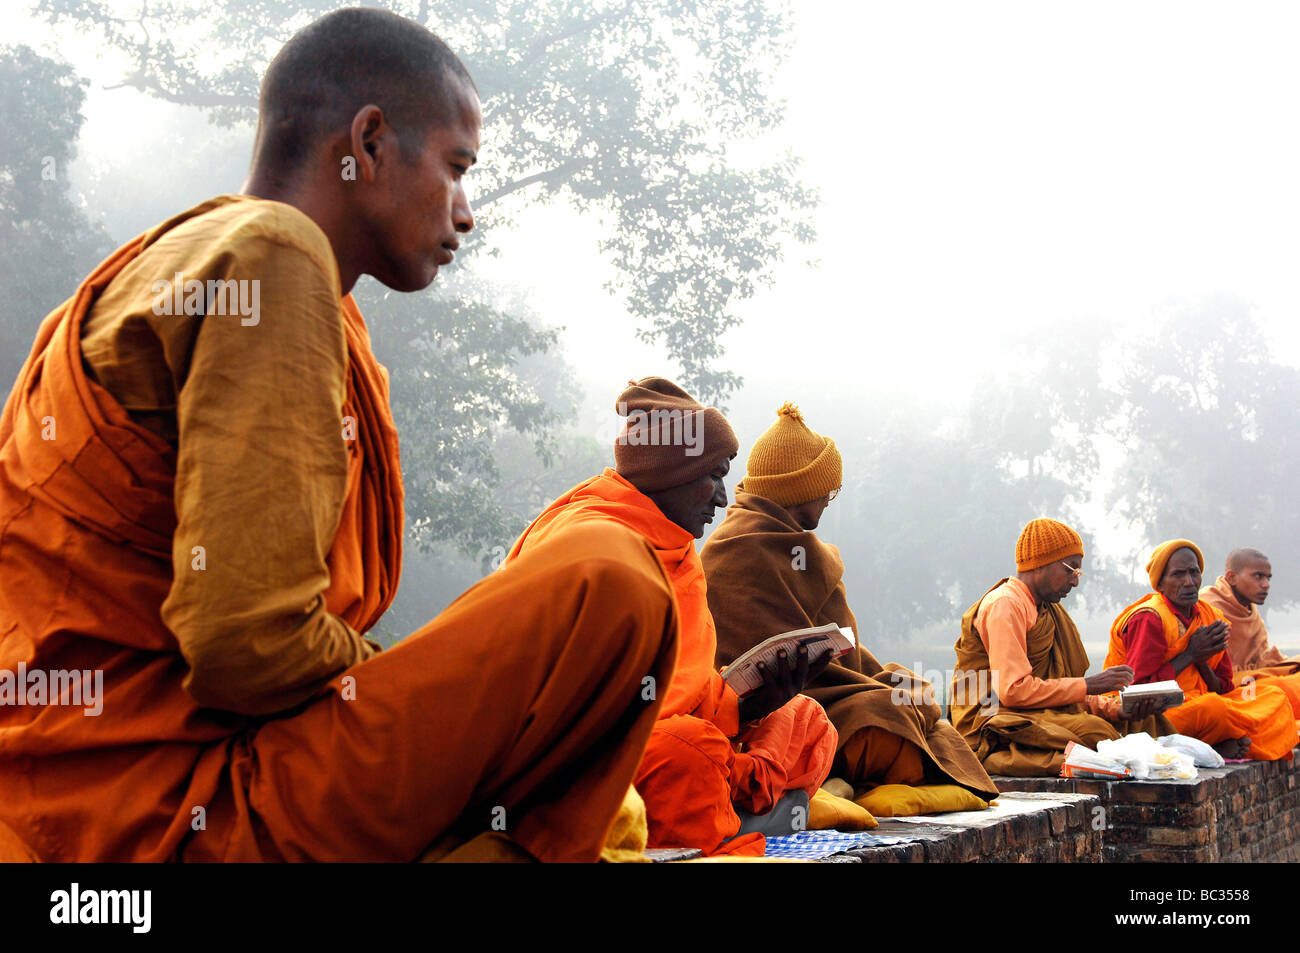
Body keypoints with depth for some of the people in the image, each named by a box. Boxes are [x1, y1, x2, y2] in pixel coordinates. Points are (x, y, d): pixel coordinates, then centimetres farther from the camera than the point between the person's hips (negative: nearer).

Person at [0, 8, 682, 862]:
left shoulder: (193, 259, 19)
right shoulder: (269, 254, -13)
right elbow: (250, 639, -22)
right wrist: (414, 691, -4)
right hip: (169, 815, -10)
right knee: (611, 584, -16)